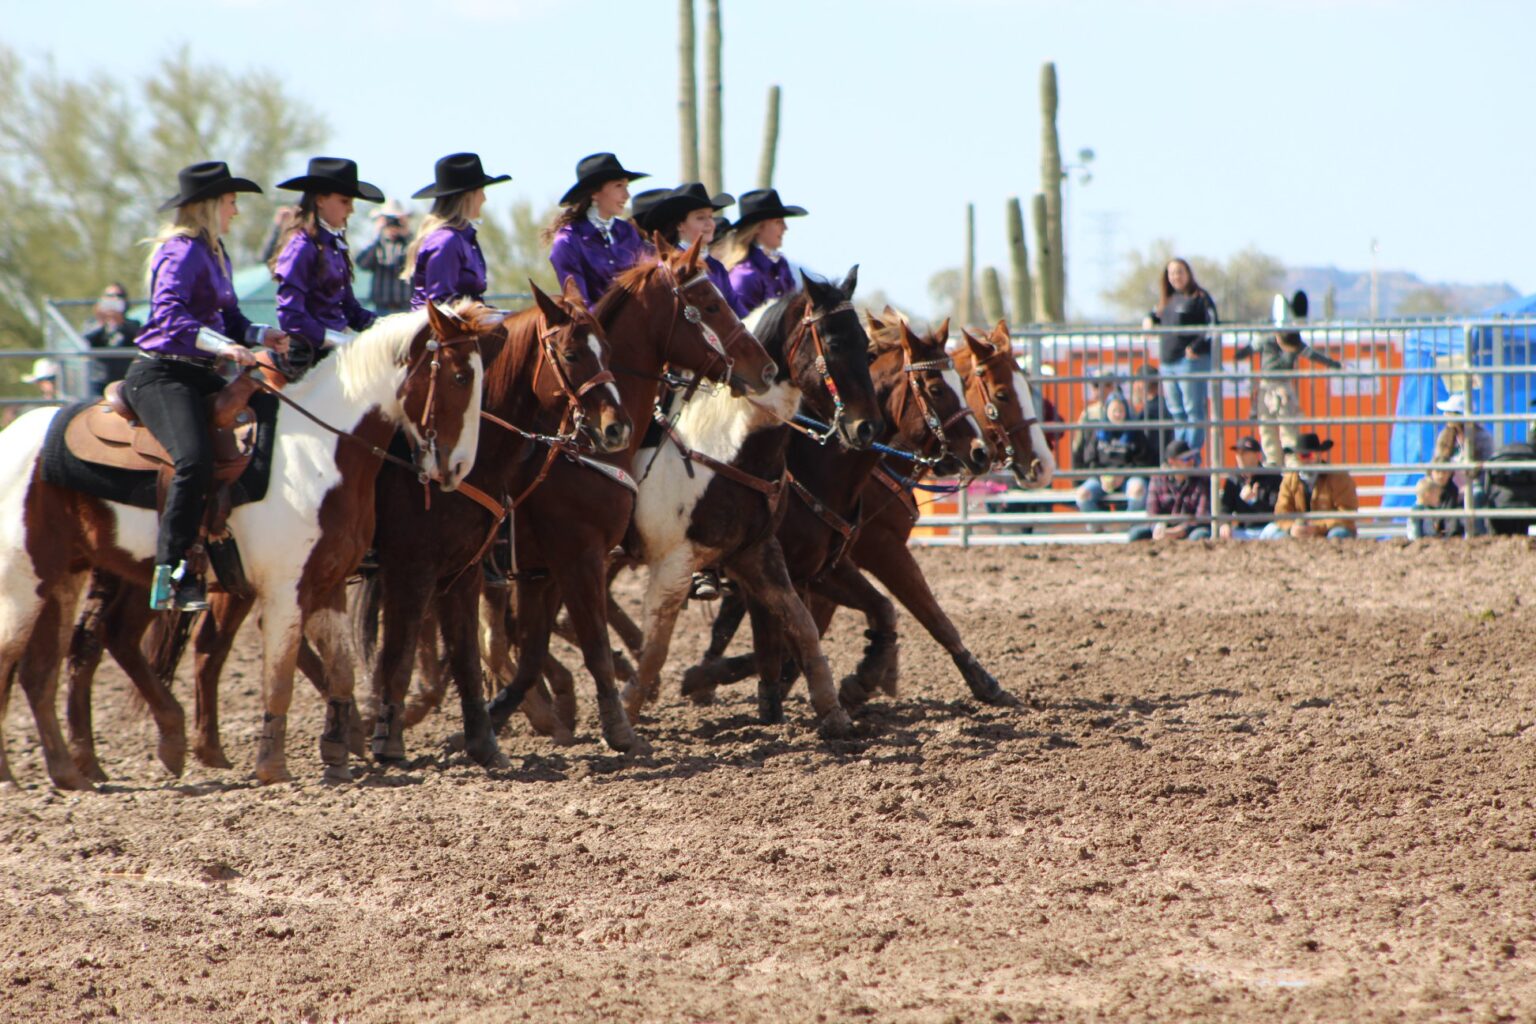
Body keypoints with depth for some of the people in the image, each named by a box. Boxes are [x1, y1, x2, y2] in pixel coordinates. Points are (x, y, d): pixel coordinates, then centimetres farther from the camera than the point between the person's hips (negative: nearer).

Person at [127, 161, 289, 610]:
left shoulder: (215, 254, 19)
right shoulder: (181, 253, -11)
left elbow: (229, 319, 22)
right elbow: (169, 314, -25)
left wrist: (262, 334, 2)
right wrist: (220, 345, -37)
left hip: (198, 375, 10)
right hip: (161, 374, -10)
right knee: (195, 459, -30)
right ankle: (170, 574, -29)